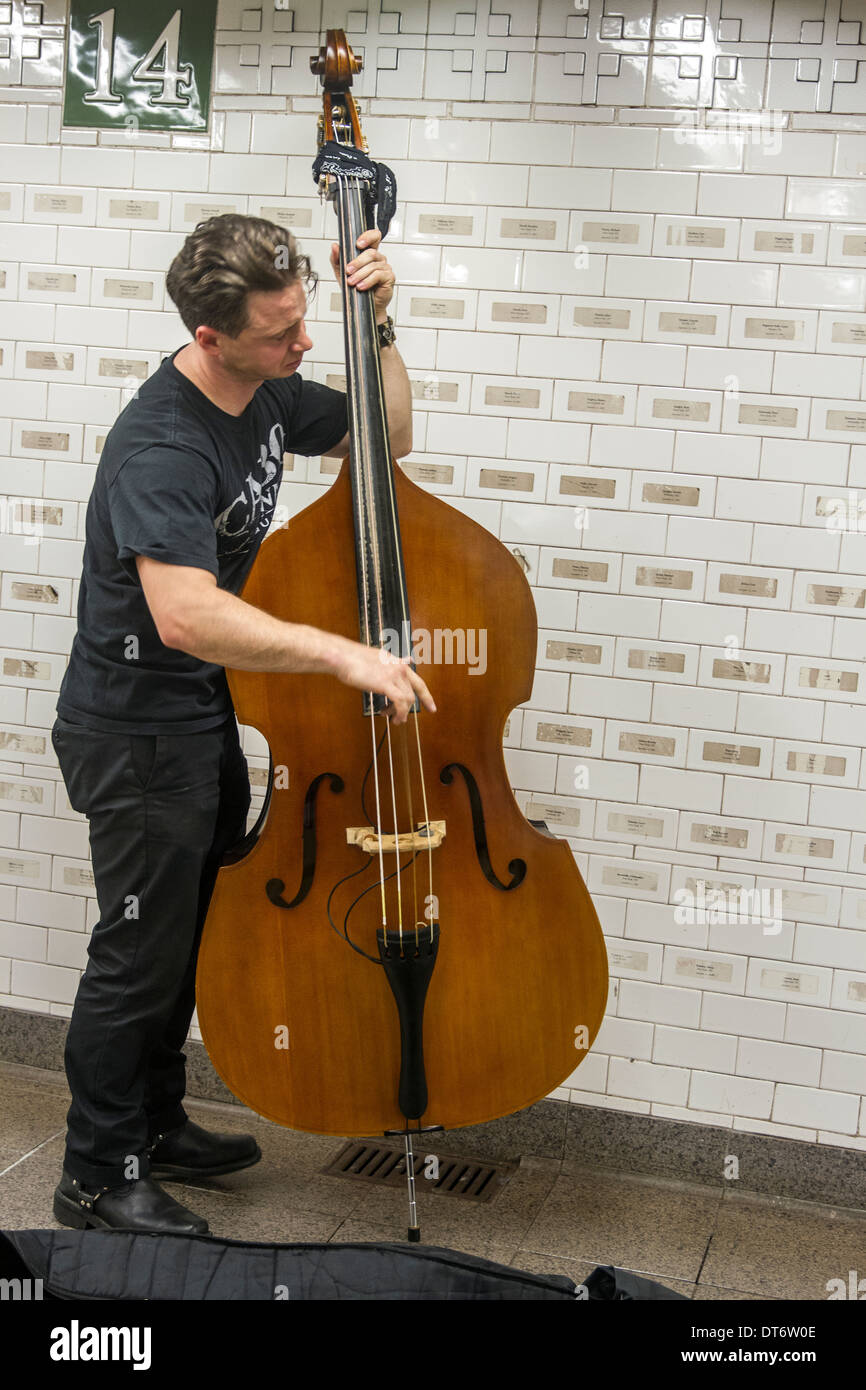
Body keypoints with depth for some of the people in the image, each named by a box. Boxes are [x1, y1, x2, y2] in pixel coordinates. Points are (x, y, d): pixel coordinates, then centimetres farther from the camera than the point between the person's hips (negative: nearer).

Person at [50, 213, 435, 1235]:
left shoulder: (269, 390, -1)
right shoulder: (160, 448, -29)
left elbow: (386, 441, 13)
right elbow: (185, 615, -42)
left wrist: (378, 328, -2)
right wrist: (340, 652, -42)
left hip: (209, 719, 9)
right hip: (137, 735, -9)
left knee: (193, 936, 20)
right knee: (141, 954, 3)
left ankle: (156, 1126, 39)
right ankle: (98, 1180, 21)